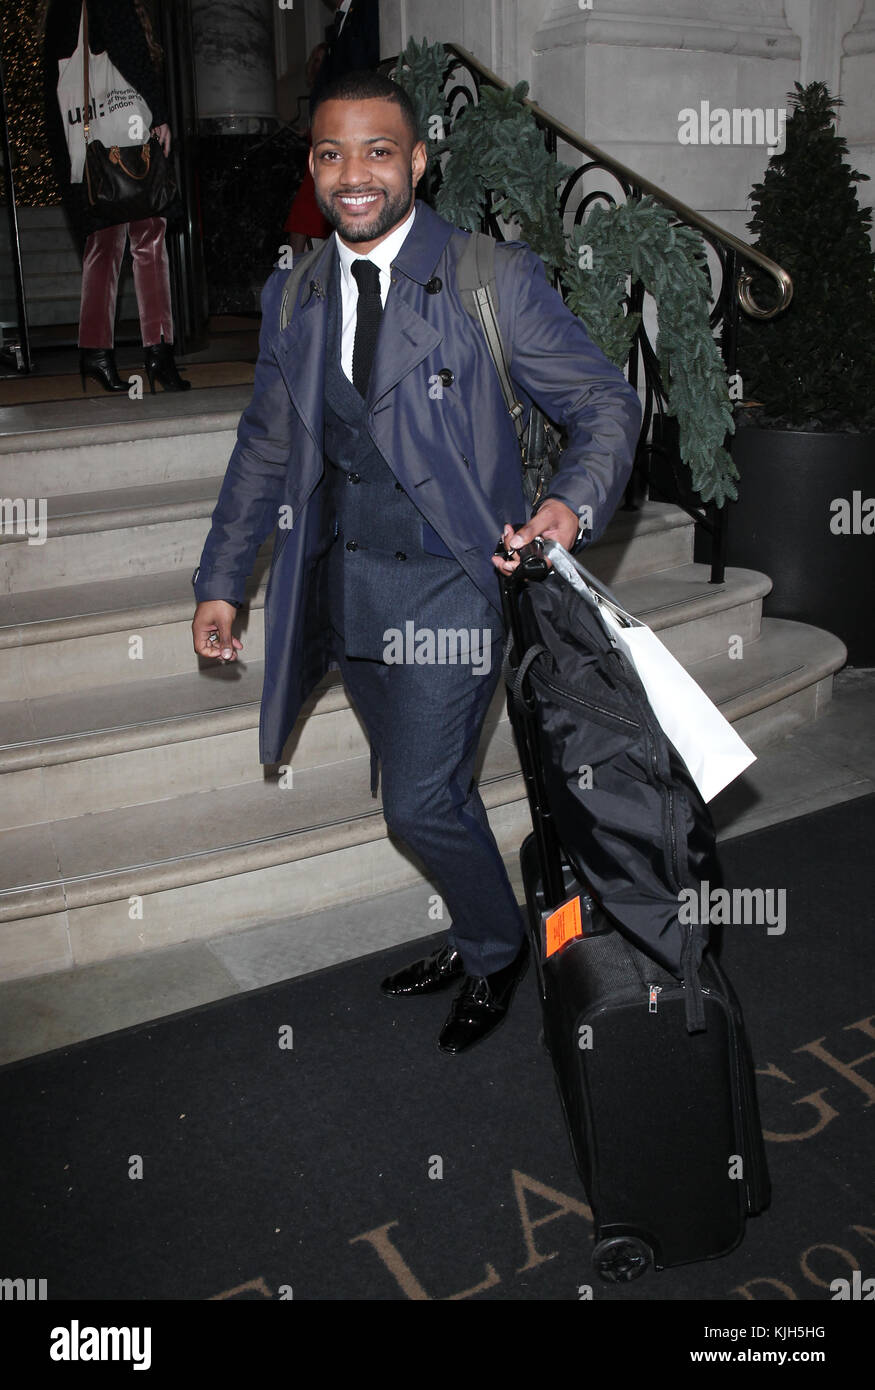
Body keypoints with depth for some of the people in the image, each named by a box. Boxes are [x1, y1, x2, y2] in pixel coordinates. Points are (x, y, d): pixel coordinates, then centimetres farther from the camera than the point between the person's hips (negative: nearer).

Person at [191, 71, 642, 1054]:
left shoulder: (494, 279, -7)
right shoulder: (293, 295, 9)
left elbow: (605, 403, -5)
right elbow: (265, 446, 15)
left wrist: (573, 503, -25)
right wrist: (220, 582, 12)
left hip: (445, 583, -5)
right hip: (339, 584, 5)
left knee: (420, 803, -6)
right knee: (427, 790, 16)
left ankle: (496, 956, 24)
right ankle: (478, 937, 39)